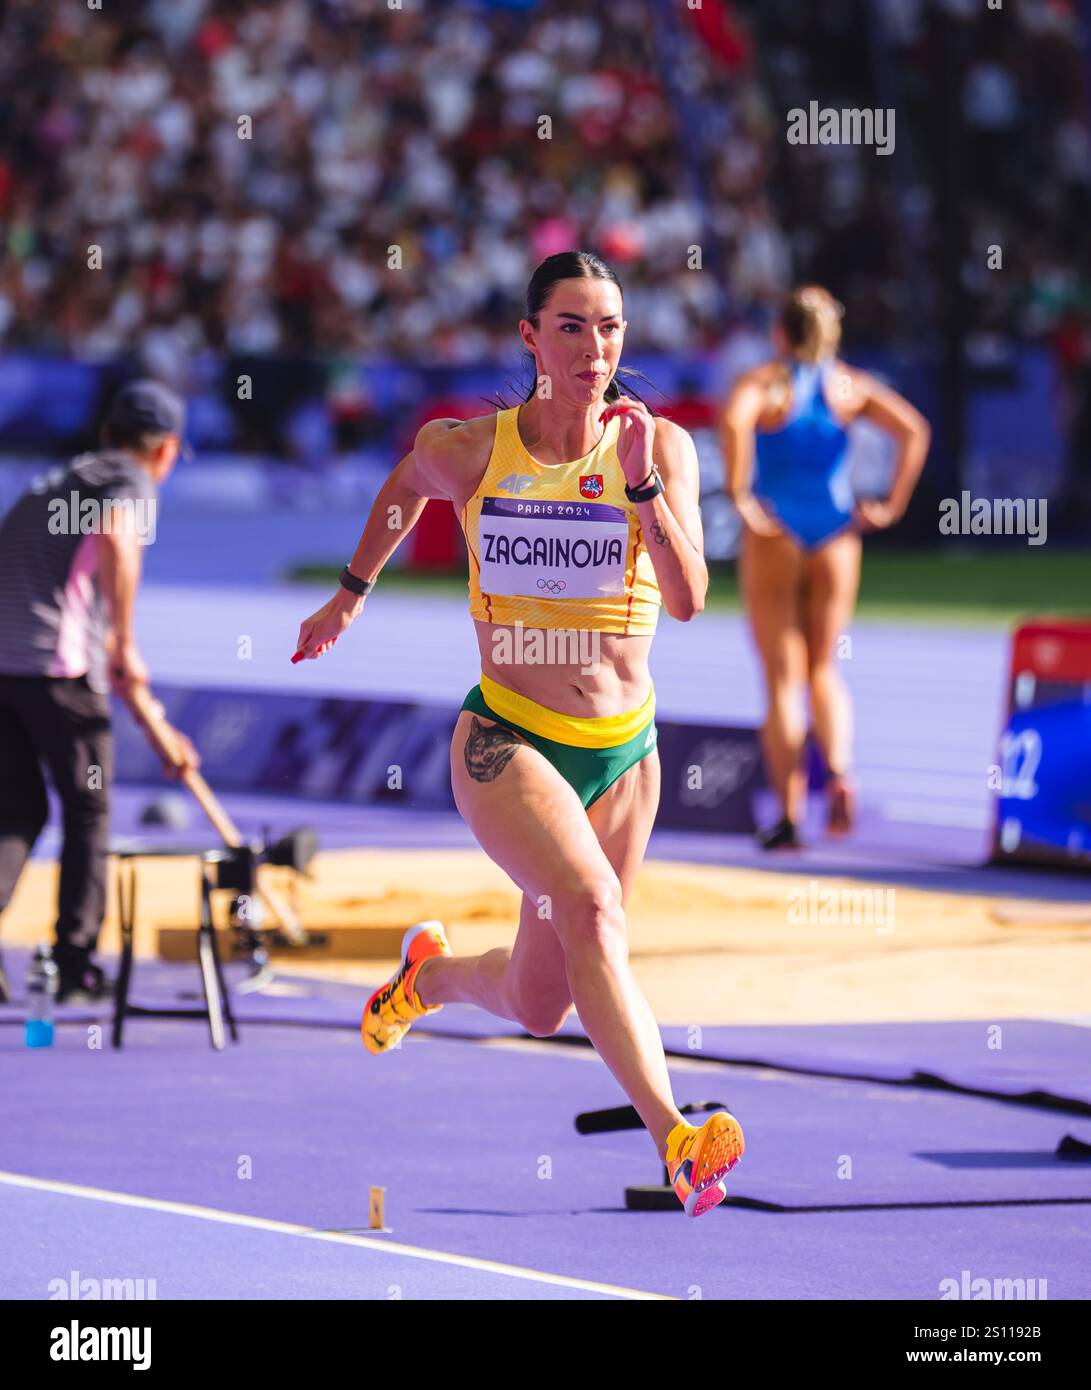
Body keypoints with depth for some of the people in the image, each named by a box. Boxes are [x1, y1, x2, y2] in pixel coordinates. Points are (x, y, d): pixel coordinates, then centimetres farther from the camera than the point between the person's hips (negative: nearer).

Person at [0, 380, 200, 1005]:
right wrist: (125, 645, -11)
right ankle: (75, 965, 8)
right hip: (56, 661, -7)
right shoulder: (132, 481, 6)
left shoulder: (51, 484, 32)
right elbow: (115, 538, -21)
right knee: (89, 811, 8)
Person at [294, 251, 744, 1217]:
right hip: (507, 740, -3)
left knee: (539, 1005, 11)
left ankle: (429, 974, 46)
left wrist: (641, 482, -26)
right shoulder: (468, 451, -5)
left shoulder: (660, 446, -5)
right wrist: (353, 591, 28)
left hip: (623, 750, 3)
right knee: (590, 904, -31)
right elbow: (405, 485, 20)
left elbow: (688, 600, -16)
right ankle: (674, 1142, -43)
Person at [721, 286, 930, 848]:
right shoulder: (850, 386, 5)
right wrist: (892, 506, -3)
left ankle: (789, 813, 0)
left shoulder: (764, 382, -4)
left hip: (774, 533, -3)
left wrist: (740, 497, -20)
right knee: (824, 669, 16)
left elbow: (734, 421, -26)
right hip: (835, 532, 3)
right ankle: (839, 770, -11)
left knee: (782, 677, 3)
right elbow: (914, 429, -6)